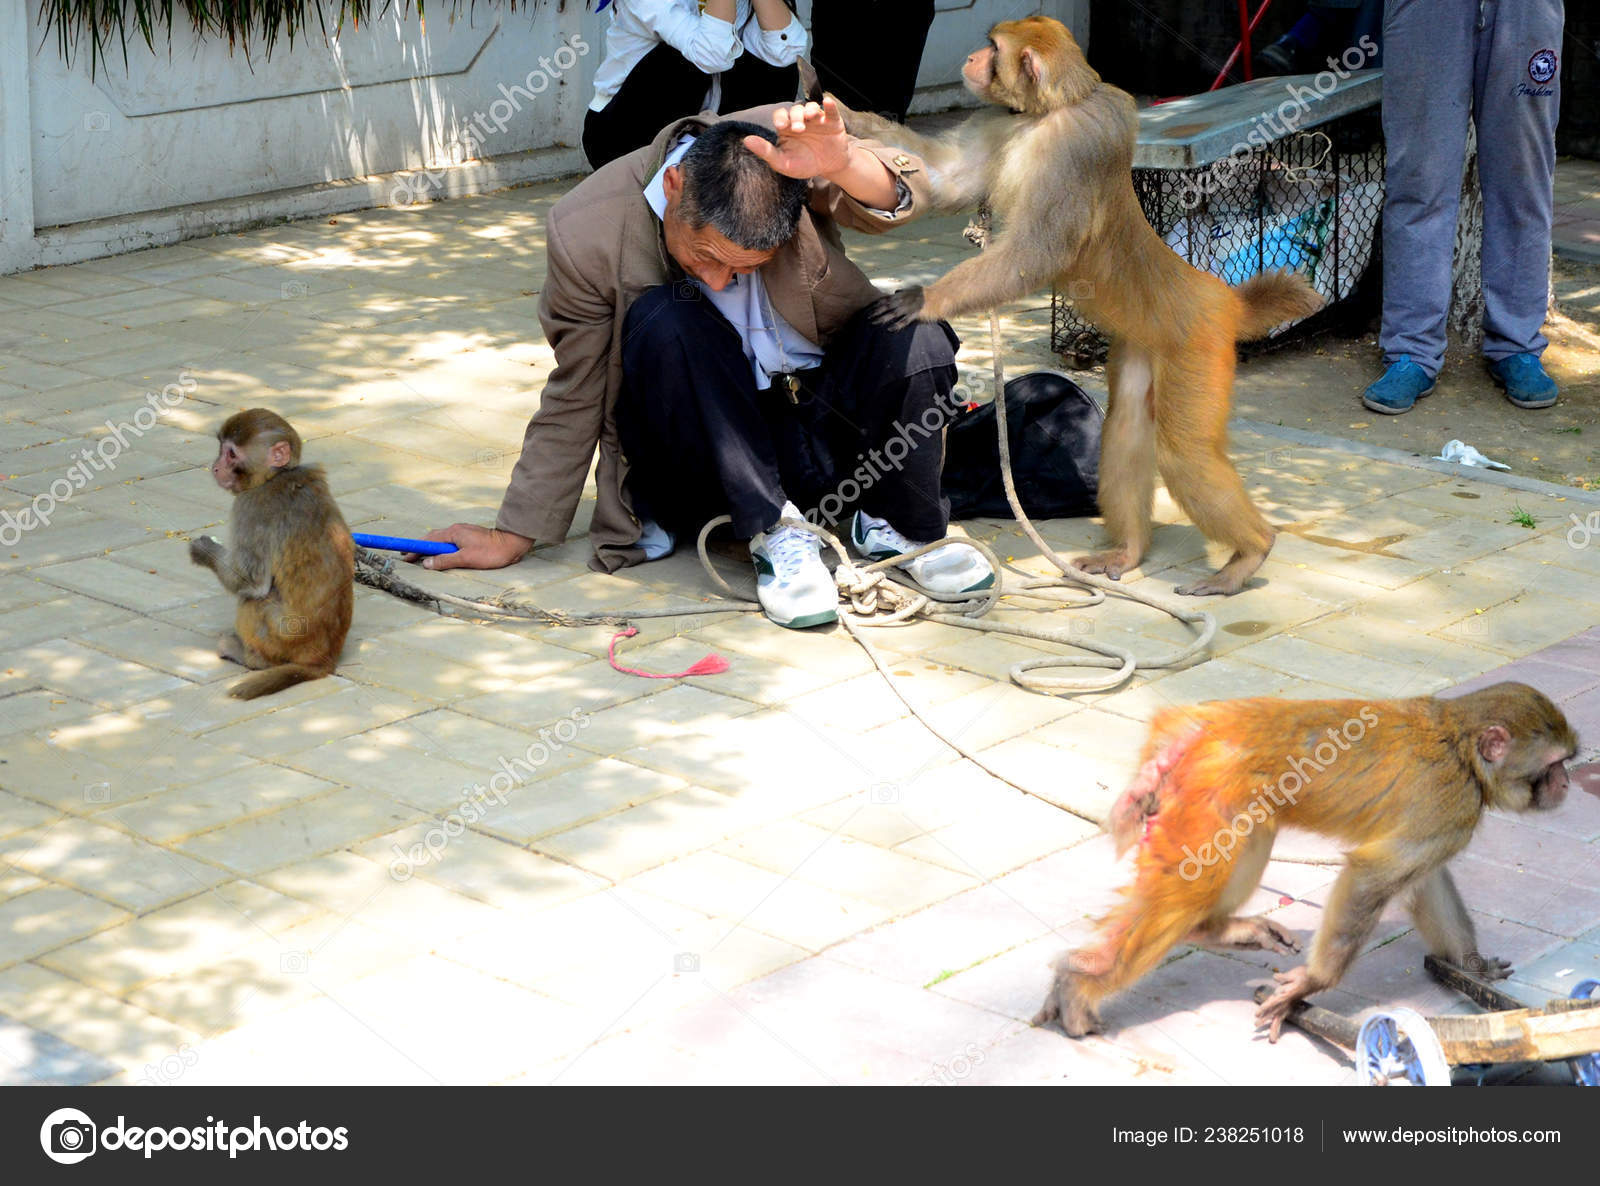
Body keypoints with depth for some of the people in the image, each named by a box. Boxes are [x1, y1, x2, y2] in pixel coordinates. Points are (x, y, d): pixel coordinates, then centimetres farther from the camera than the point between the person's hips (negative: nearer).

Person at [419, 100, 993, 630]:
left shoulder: (782, 148, -17)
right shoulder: (587, 234, -19)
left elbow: (906, 195, -30)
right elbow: (574, 400, -8)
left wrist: (841, 164, -52)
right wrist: (513, 535, -5)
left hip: (828, 408, 2)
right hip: (709, 443, -2)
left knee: (916, 335, -28)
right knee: (663, 321, -31)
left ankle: (895, 528, -1)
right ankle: (775, 534, -23)